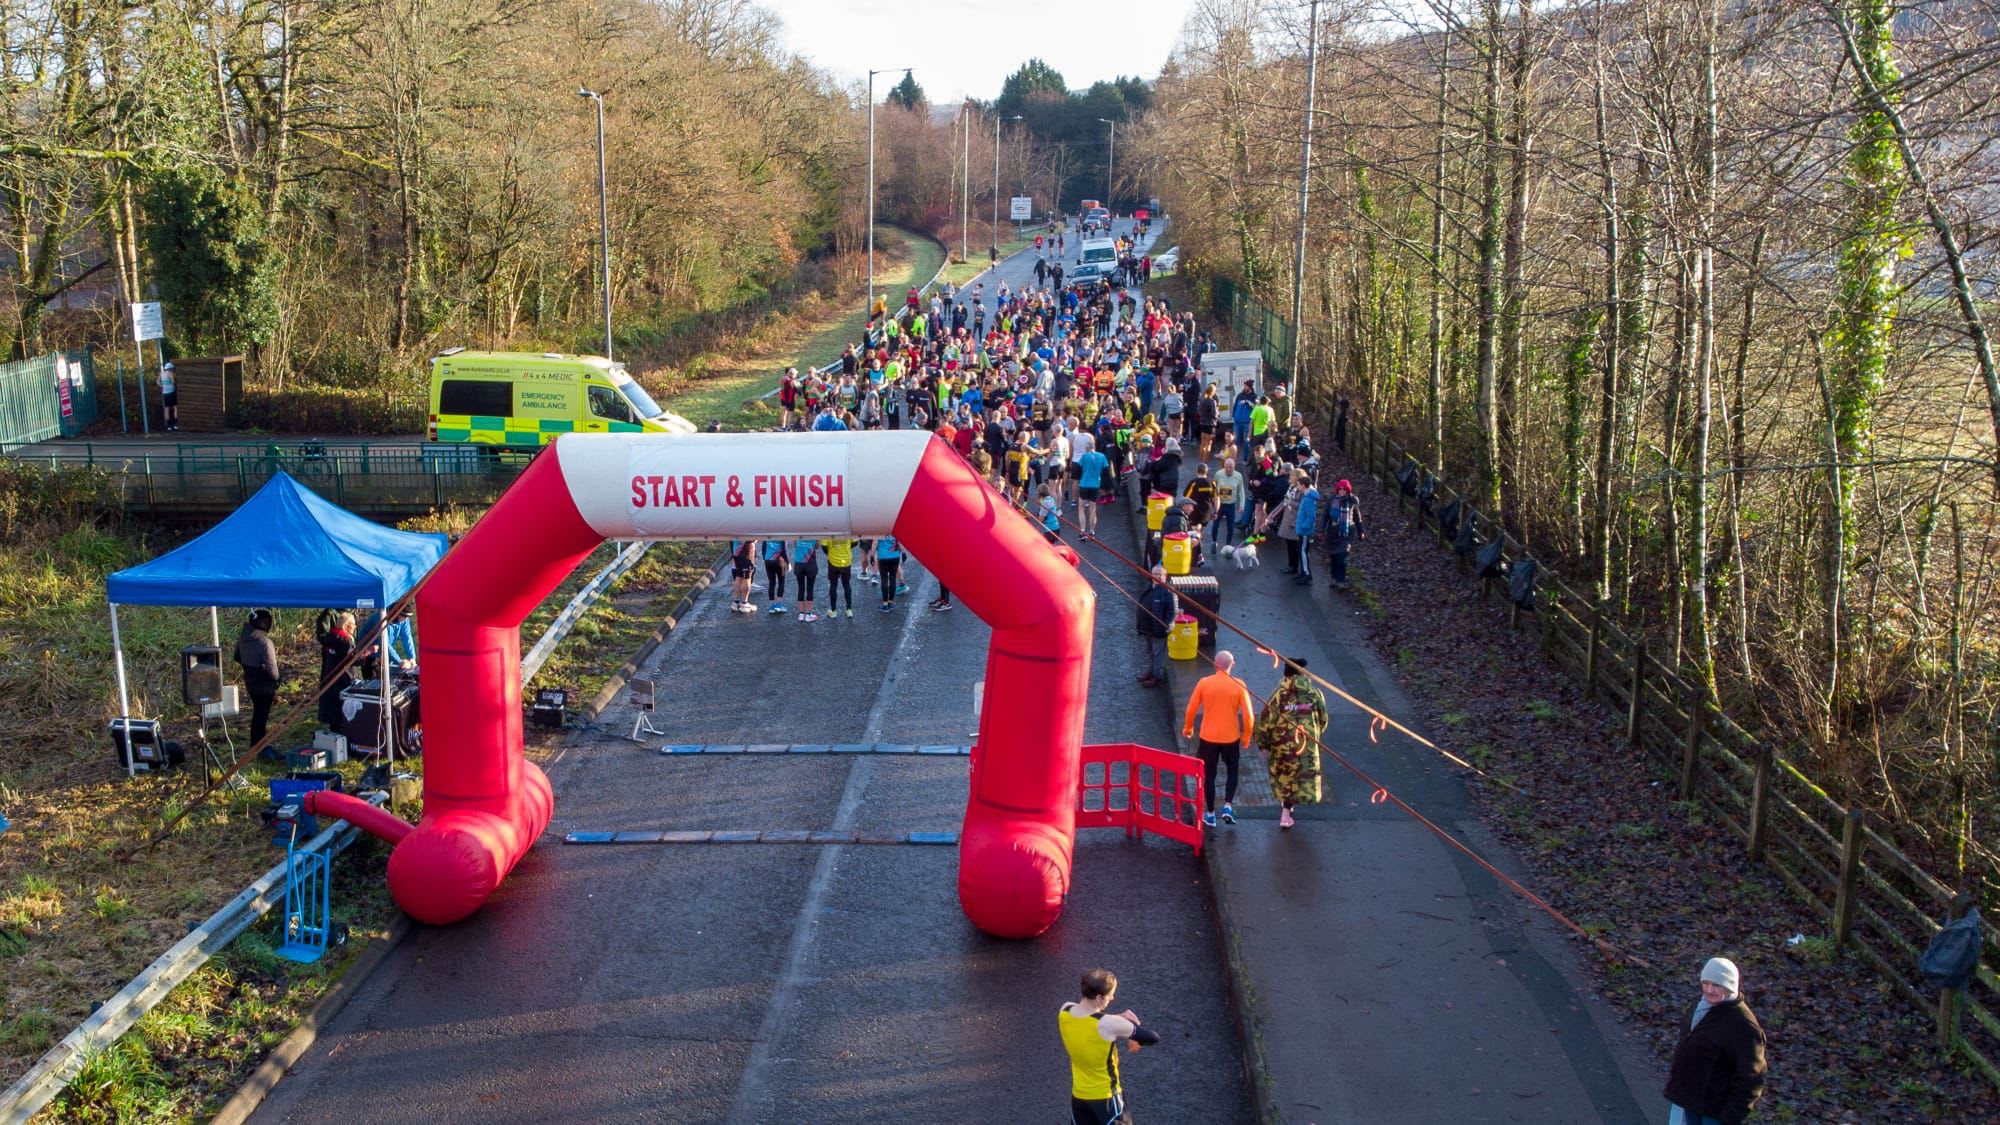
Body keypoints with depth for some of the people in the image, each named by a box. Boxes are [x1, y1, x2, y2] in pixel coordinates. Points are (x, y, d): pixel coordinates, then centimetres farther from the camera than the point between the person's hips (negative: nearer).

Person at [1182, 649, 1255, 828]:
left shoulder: (1204, 683, -8)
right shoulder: (1238, 685, -9)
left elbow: (1191, 709, -4)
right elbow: (1248, 715, -9)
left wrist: (1188, 729, 13)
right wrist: (1246, 737, 5)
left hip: (1208, 738, 0)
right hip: (1231, 738, 0)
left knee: (1209, 775, 13)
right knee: (1232, 771, 22)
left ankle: (1210, 814, 19)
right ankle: (1227, 806, 7)